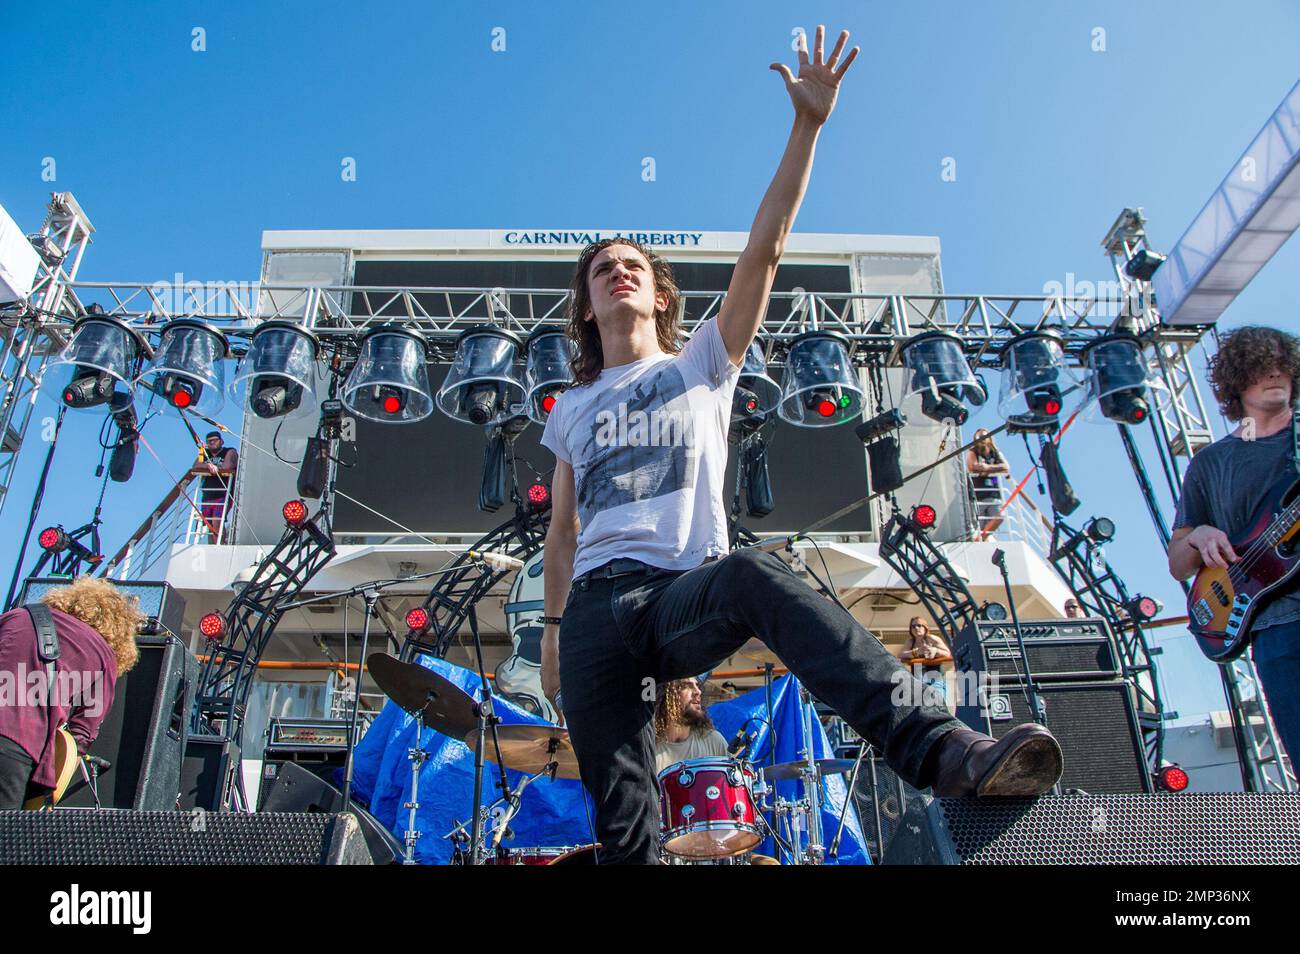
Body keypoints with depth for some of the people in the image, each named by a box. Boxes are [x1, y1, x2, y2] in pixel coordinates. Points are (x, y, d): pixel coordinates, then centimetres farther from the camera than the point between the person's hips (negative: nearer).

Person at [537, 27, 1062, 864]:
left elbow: (765, 249, 6)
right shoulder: (572, 408, 23)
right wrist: (553, 627, 19)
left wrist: (808, 126, 0)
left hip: (684, 596, -3)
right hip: (599, 606, 4)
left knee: (755, 575, -40)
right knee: (623, 821, -5)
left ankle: (943, 750, -49)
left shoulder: (701, 366, 16)